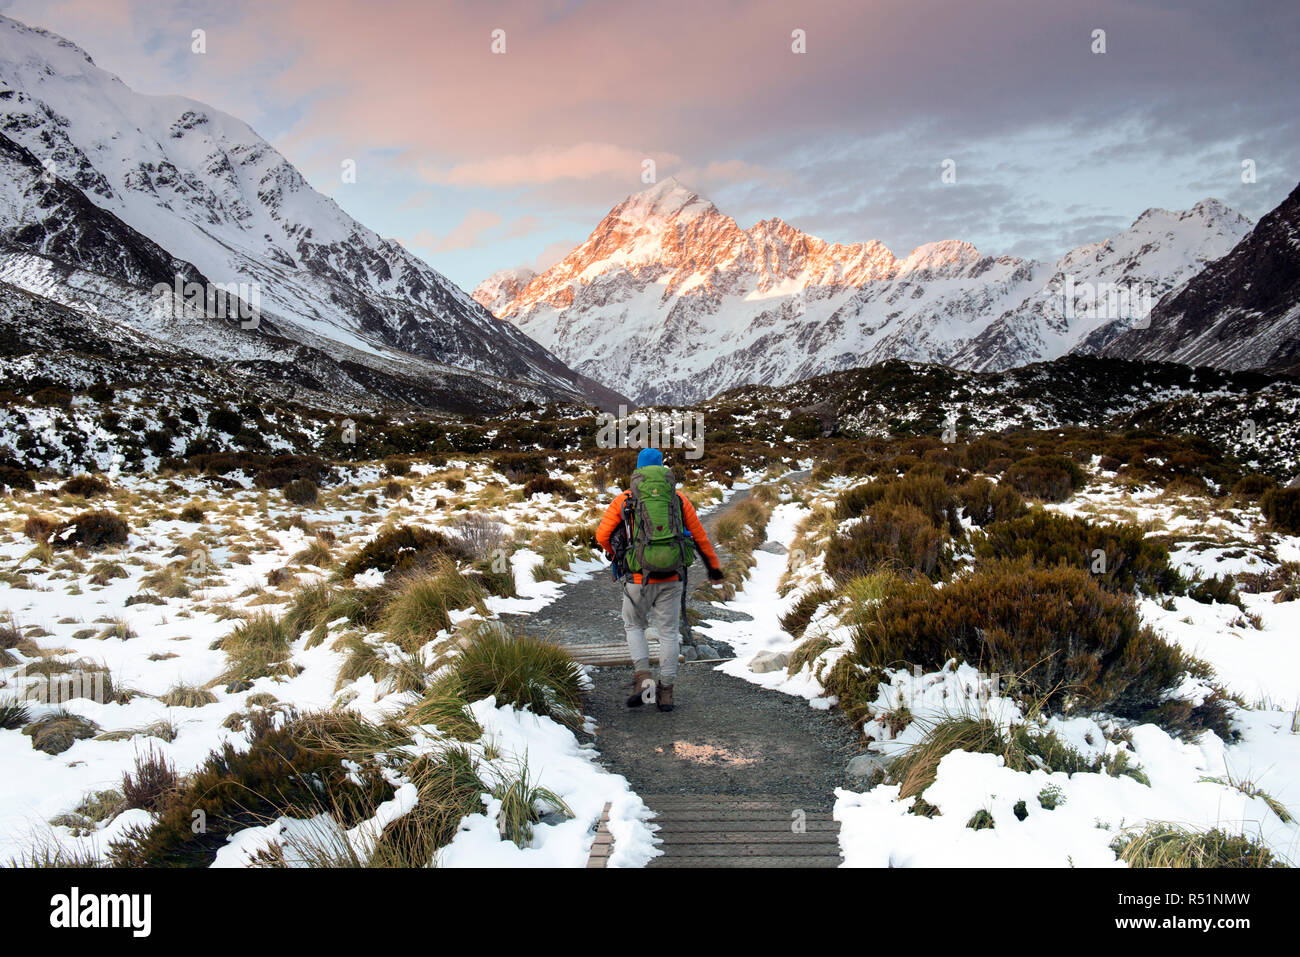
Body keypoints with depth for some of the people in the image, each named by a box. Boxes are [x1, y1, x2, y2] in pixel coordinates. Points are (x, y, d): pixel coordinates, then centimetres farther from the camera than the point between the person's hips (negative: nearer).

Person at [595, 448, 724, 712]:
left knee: (634, 626, 19)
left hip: (638, 578, -1)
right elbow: (700, 536, 13)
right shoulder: (678, 498, 8)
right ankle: (666, 691, 13)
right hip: (671, 578, 1)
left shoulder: (624, 499, 4)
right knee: (668, 633, 12)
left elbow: (602, 535, 3)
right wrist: (715, 567, 26)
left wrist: (616, 553, 26)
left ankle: (643, 678, 0)